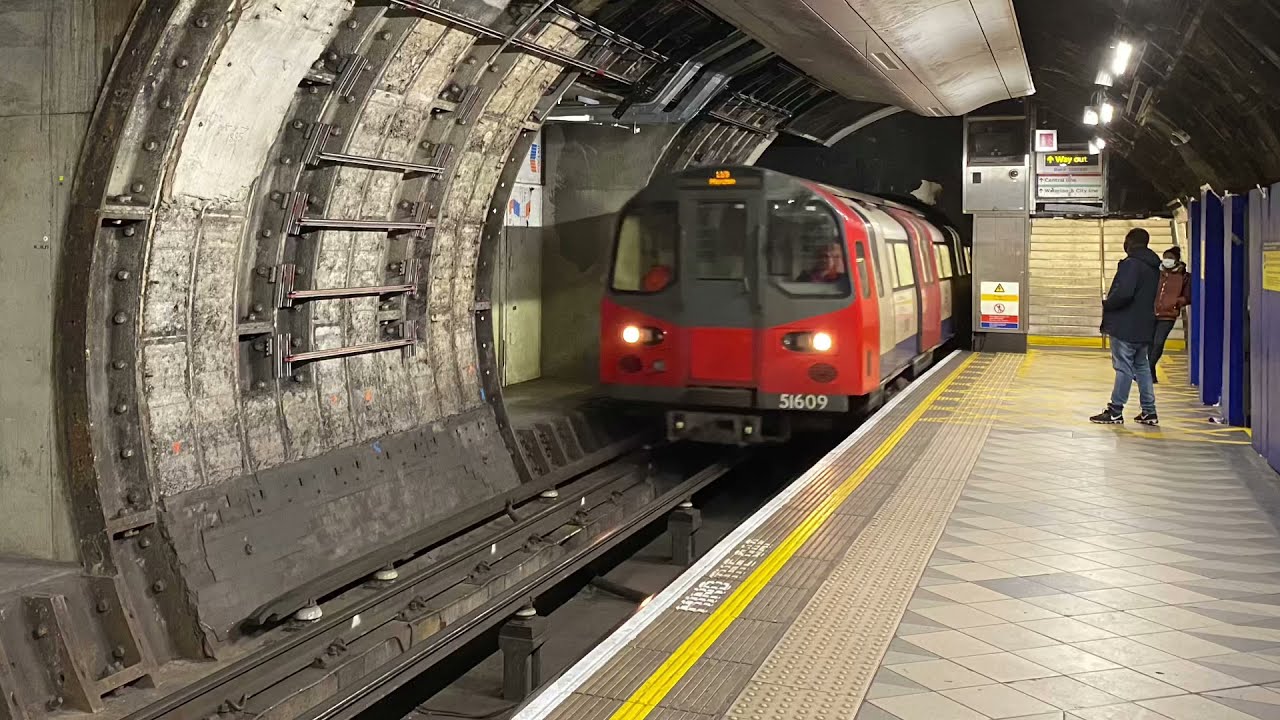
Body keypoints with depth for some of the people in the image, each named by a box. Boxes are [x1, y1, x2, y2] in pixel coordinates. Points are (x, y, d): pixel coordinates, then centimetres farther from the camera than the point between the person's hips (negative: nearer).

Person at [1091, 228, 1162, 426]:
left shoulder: (1131, 264, -15)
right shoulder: (1154, 266, 14)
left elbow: (1123, 293, -25)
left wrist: (1107, 303, -9)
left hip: (1126, 327, -9)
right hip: (1145, 327, 9)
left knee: (1123, 368, -5)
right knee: (1142, 367, 14)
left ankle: (1115, 412, -2)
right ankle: (1149, 412, 15)